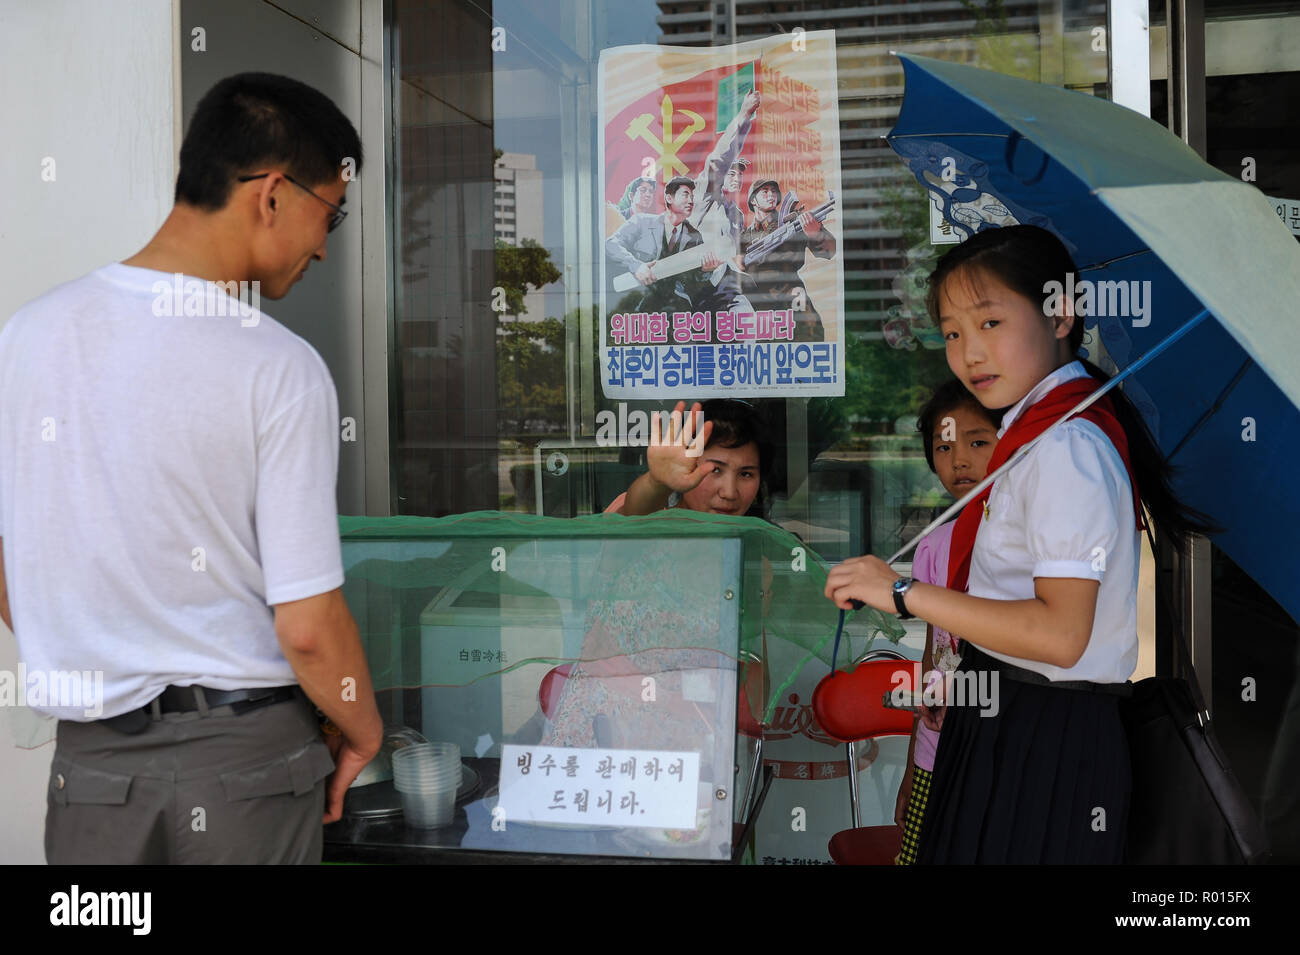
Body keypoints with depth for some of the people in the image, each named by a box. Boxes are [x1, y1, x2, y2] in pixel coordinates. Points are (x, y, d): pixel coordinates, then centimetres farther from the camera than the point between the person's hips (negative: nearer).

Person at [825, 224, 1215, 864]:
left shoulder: (1063, 446, -21)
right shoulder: (1035, 427, 9)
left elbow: (1061, 633, -27)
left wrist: (905, 593, -26)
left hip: (1040, 743, -9)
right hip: (1006, 716, 9)